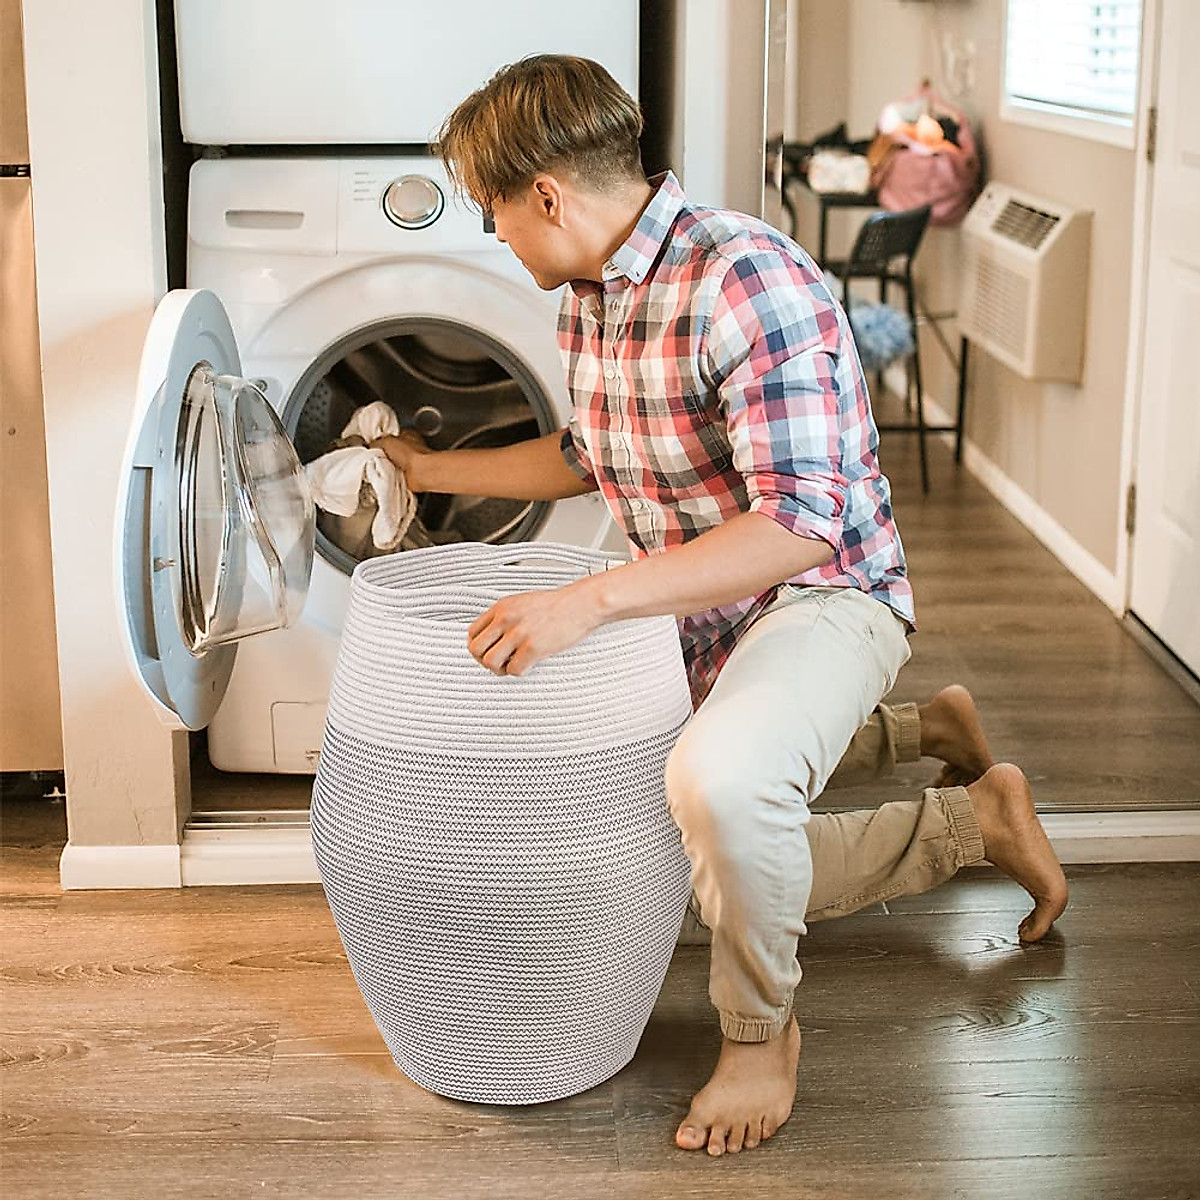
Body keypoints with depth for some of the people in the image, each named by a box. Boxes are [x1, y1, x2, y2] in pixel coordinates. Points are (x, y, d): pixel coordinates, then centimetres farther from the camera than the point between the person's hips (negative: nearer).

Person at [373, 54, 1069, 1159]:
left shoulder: (745, 280, -28)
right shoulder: (587, 296, 1)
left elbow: (799, 521, -35)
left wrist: (593, 599, -40)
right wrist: (432, 469, 22)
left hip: (826, 593, -9)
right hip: (699, 617, 10)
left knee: (717, 778, -40)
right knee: (733, 874, 22)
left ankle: (761, 1029, -11)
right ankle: (975, 818, 36)